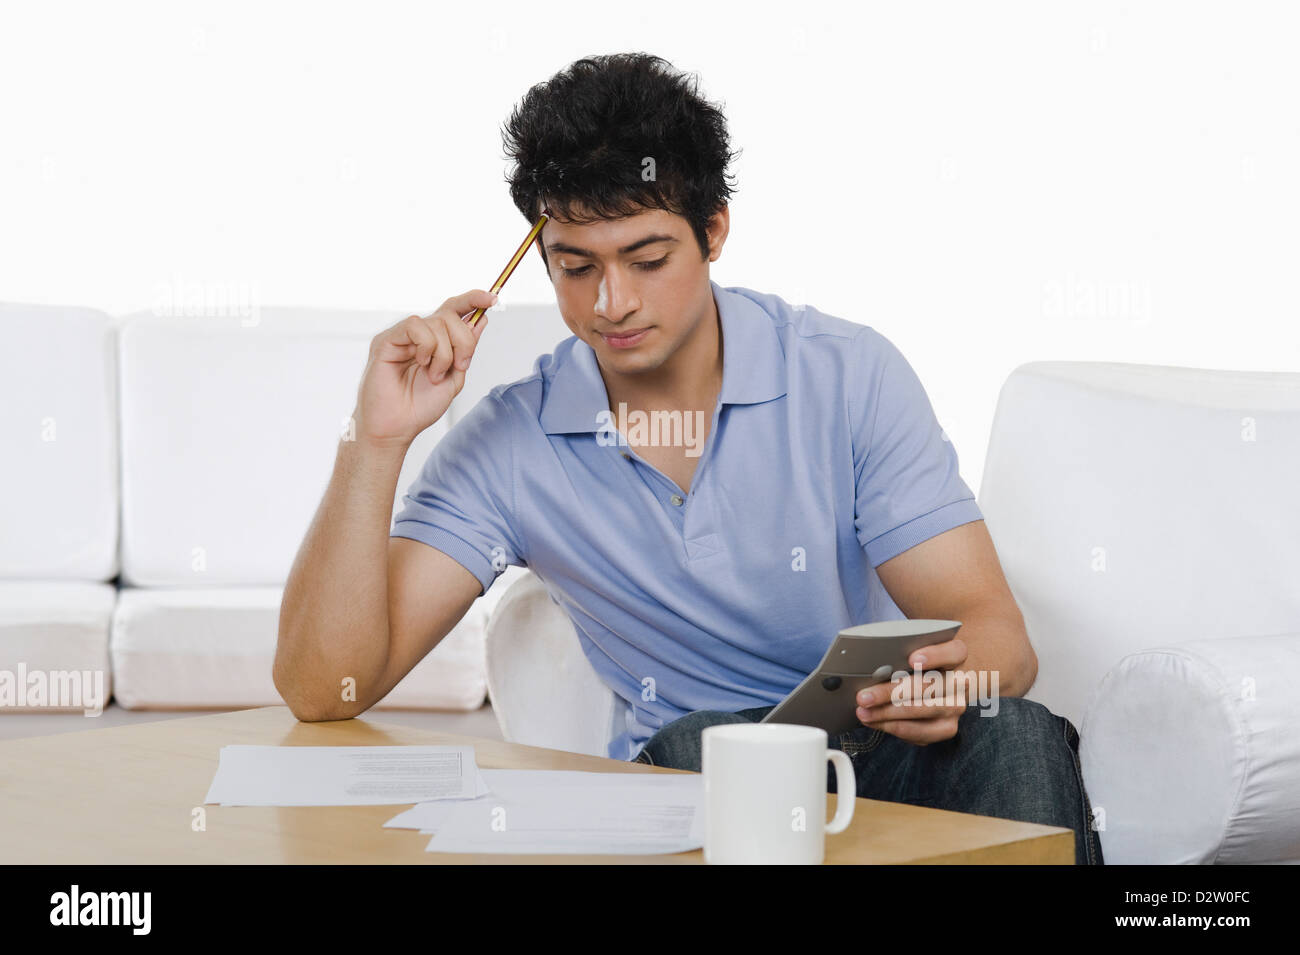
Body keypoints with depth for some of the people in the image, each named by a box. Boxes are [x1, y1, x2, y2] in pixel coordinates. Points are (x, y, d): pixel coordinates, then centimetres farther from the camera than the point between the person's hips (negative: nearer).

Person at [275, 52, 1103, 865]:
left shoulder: (849, 377, -4)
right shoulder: (509, 443, -3)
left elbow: (998, 637, -8)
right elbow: (323, 688, -9)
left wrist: (947, 682, -34)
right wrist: (377, 440, -19)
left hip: (884, 756, 1)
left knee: (1014, 736, -32)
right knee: (695, 746, -35)